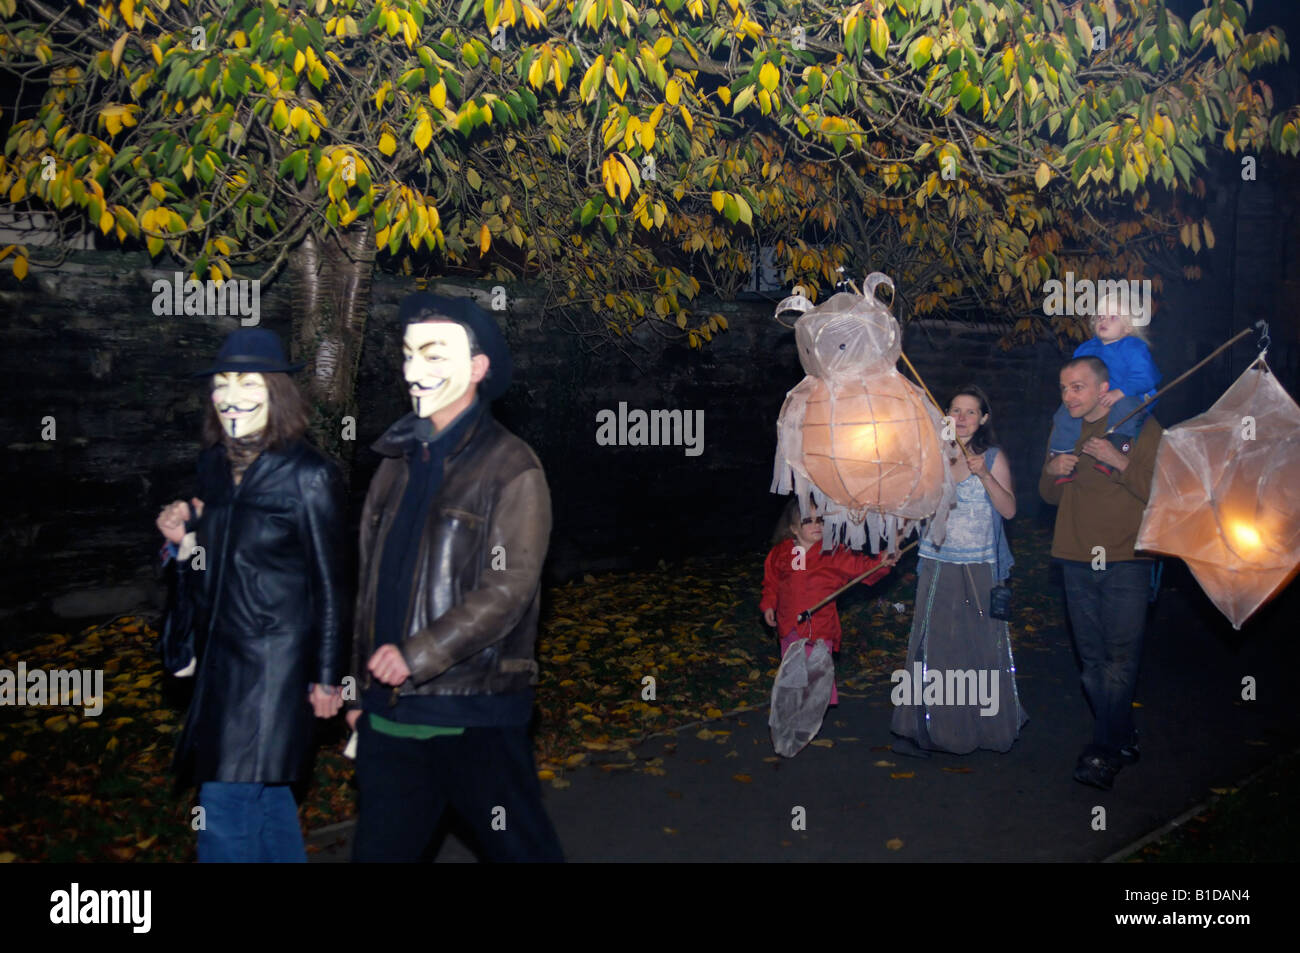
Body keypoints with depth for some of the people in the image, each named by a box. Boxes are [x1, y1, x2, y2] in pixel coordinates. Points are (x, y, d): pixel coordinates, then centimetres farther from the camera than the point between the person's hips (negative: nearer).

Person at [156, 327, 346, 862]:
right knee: (264, 789, 18)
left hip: (275, 659, -7)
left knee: (227, 803, -2)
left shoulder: (309, 476, -13)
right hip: (223, 655, 7)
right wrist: (184, 538, -5)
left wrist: (326, 677, -9)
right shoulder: (214, 464, 7)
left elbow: (327, 583, -10)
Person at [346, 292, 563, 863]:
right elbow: (371, 585, 15)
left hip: (474, 713, -6)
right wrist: (362, 686, 15)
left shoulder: (510, 468, -9)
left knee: (517, 847, 6)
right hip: (390, 709, 6)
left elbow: (509, 589, -16)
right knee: (380, 847, 17)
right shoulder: (398, 462, 11)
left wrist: (416, 656, -19)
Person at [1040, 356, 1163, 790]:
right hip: (1077, 560, 5)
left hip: (1125, 561, -5)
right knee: (1093, 659, 8)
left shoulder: (1141, 426, -2)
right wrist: (1052, 472, -4)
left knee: (1120, 658, -10)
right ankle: (1123, 742, 20)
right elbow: (1051, 495, 18)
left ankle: (1104, 752, -7)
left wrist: (1120, 462, -22)